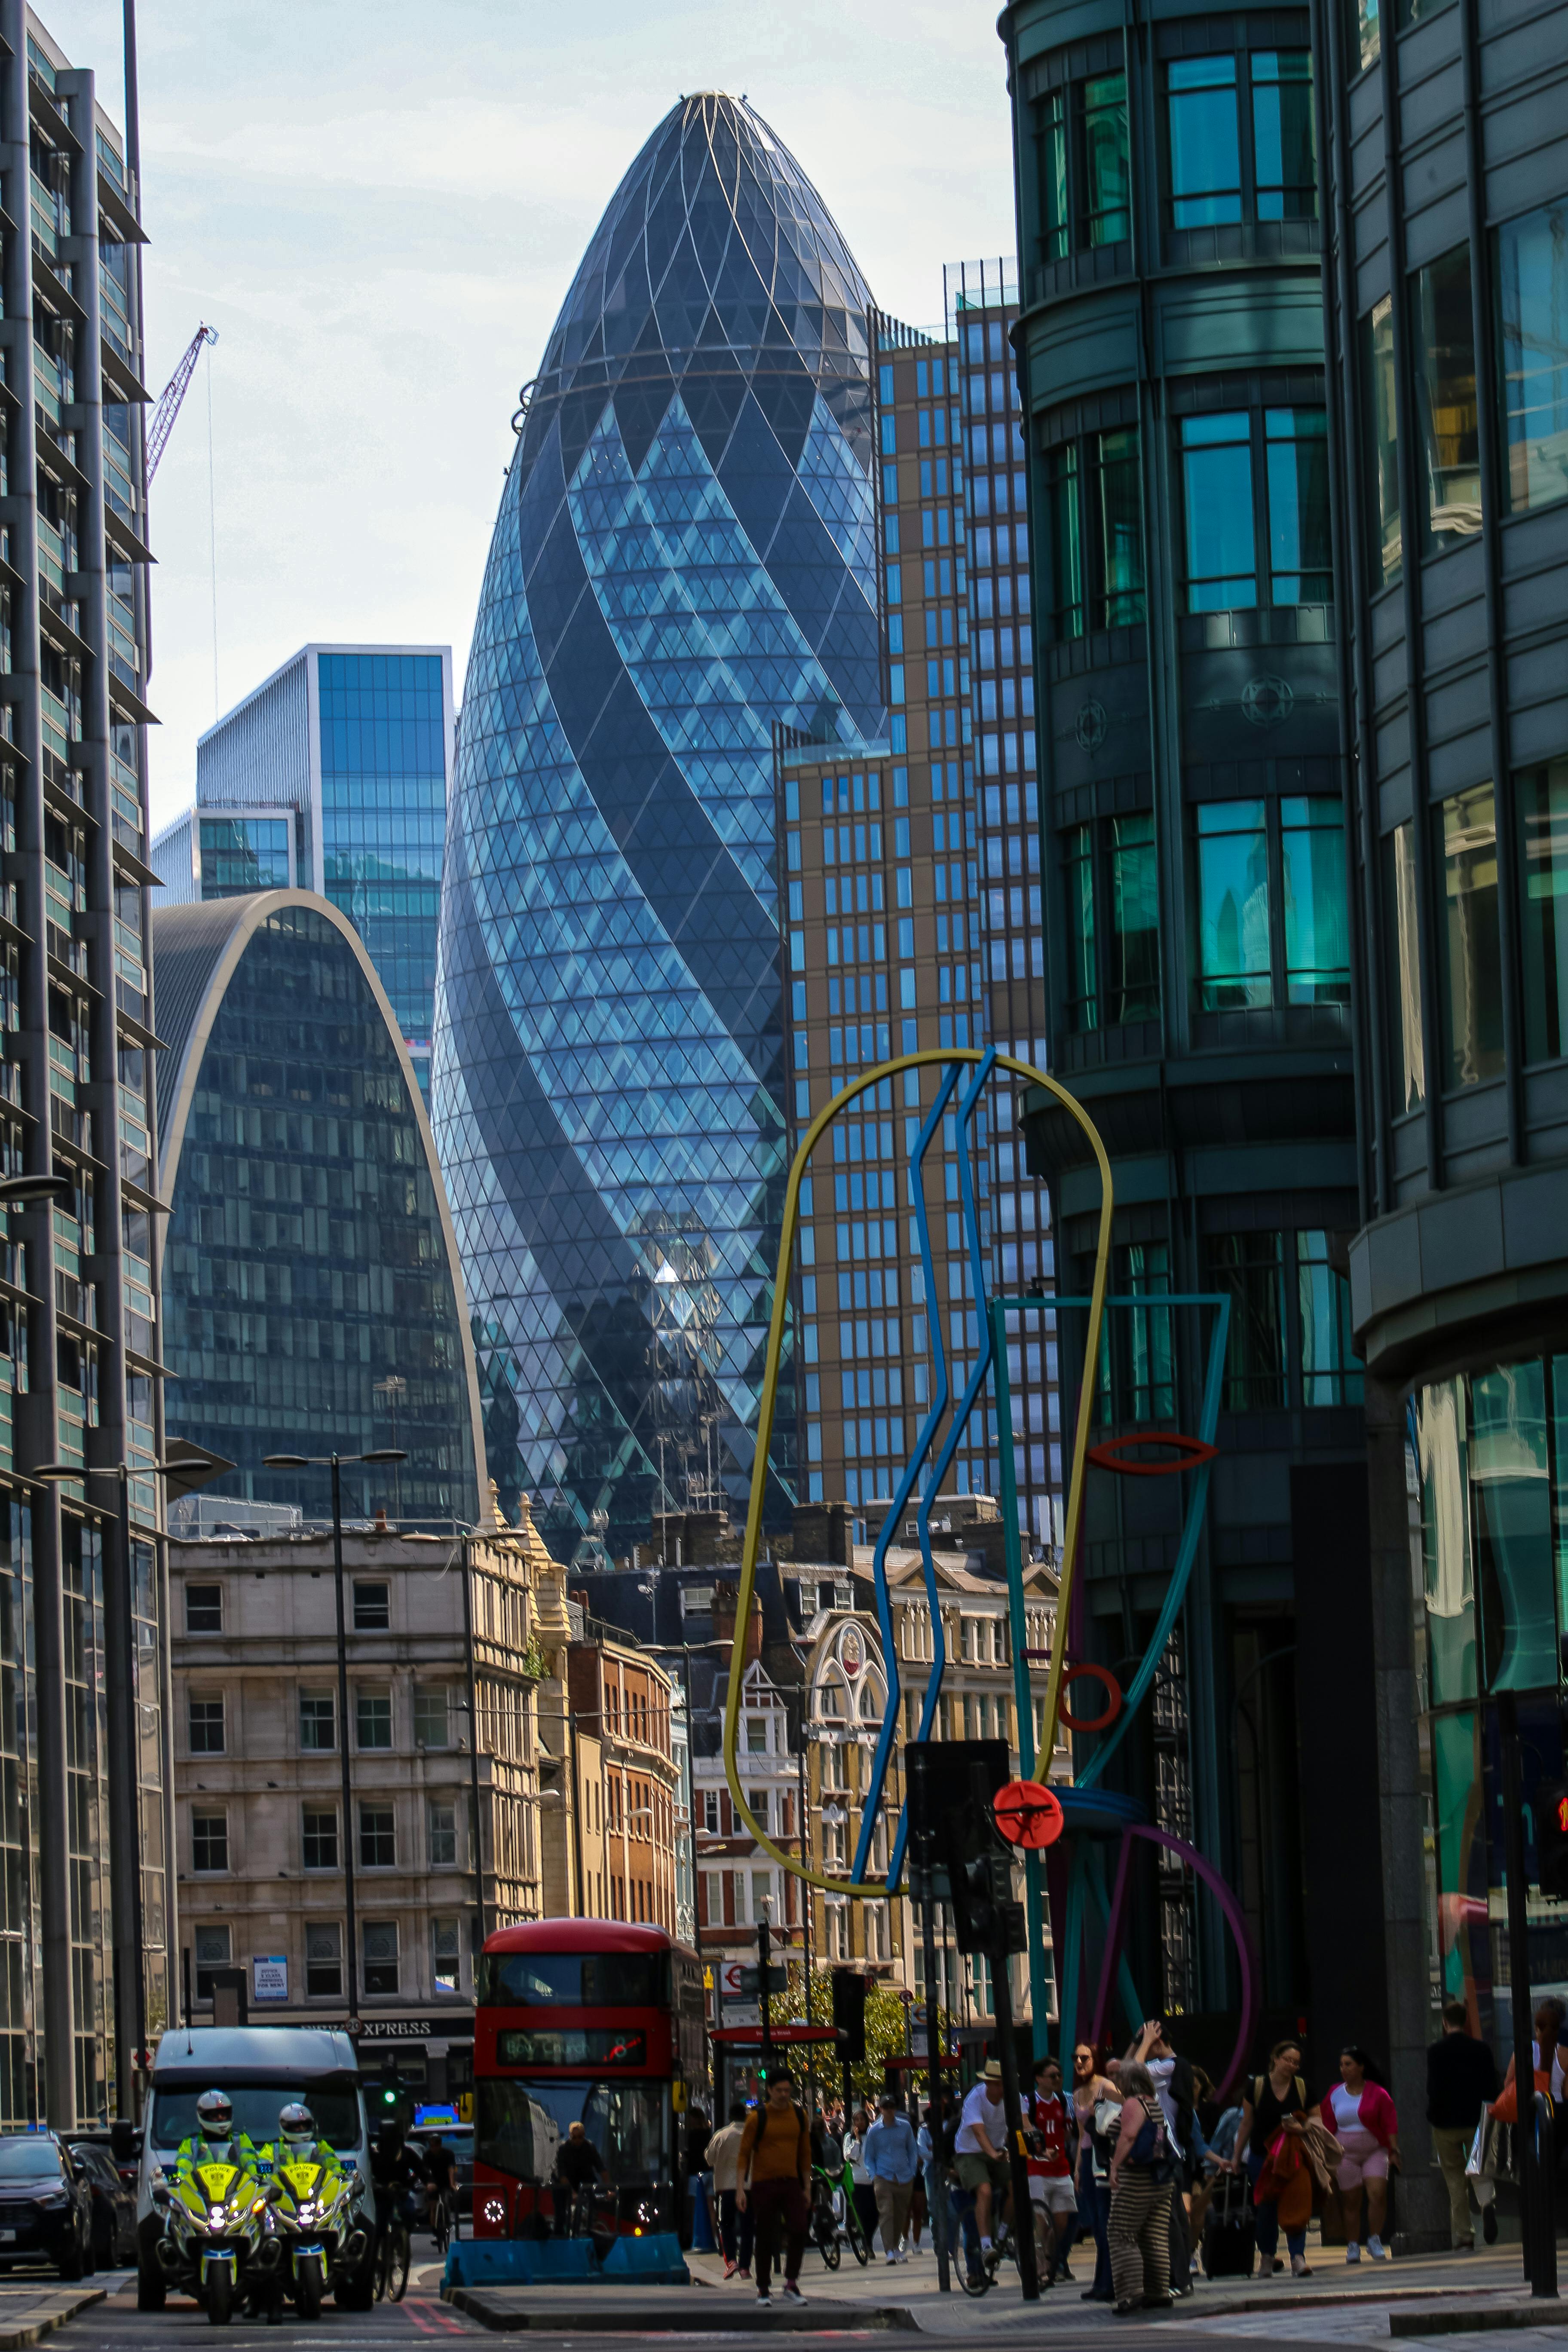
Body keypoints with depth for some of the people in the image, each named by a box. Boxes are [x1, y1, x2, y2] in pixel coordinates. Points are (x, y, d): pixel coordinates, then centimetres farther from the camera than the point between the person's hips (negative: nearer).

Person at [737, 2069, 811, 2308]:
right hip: (763, 2184, -3)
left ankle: (791, 2285, 1)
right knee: (764, 2238, 1)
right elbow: (744, 2153, -3)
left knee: (799, 2229, -12)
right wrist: (741, 2188, -9)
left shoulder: (799, 2116, 7)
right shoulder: (757, 2118, -5)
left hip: (791, 2183, 3)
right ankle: (763, 2290, 12)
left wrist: (807, 2187, 13)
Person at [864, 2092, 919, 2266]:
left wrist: (912, 2172, 7)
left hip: (905, 2178, 2)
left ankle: (896, 2246, 28)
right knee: (886, 2212, -15)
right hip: (883, 2178, -2)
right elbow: (869, 2157, 11)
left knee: (901, 2215, 9)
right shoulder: (874, 2131, 2)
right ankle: (889, 2251, -19)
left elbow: (913, 2152, 16)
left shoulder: (905, 2127, 6)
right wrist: (874, 2176, -1)